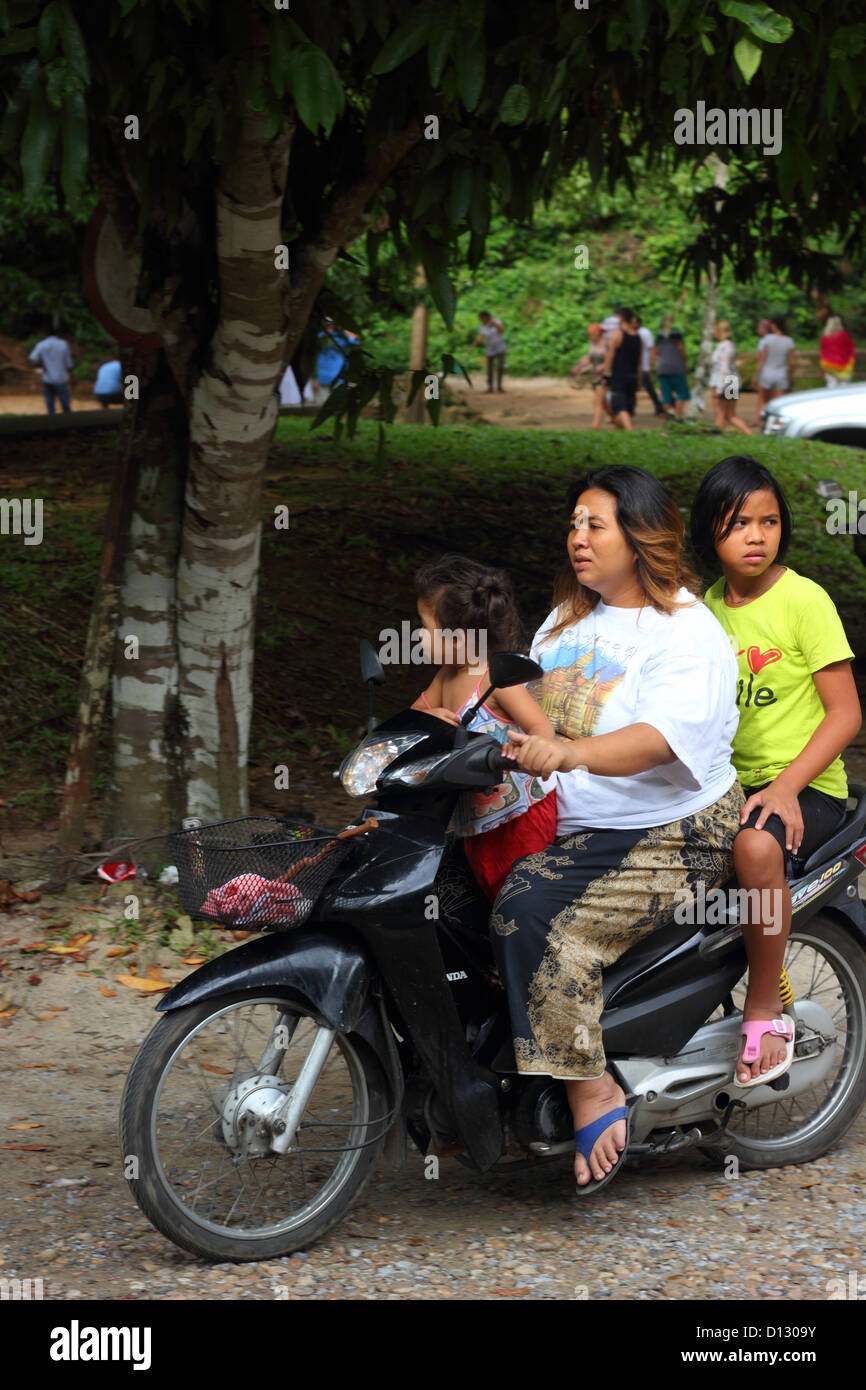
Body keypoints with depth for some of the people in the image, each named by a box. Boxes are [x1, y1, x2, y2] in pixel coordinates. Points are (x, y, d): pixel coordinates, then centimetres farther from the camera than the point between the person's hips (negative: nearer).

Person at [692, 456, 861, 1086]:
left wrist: (785, 787, -22)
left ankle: (764, 1011, -21)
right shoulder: (708, 605, 10)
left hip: (807, 786, -6)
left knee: (756, 845, -37)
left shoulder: (803, 598, -8)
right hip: (727, 784, 6)